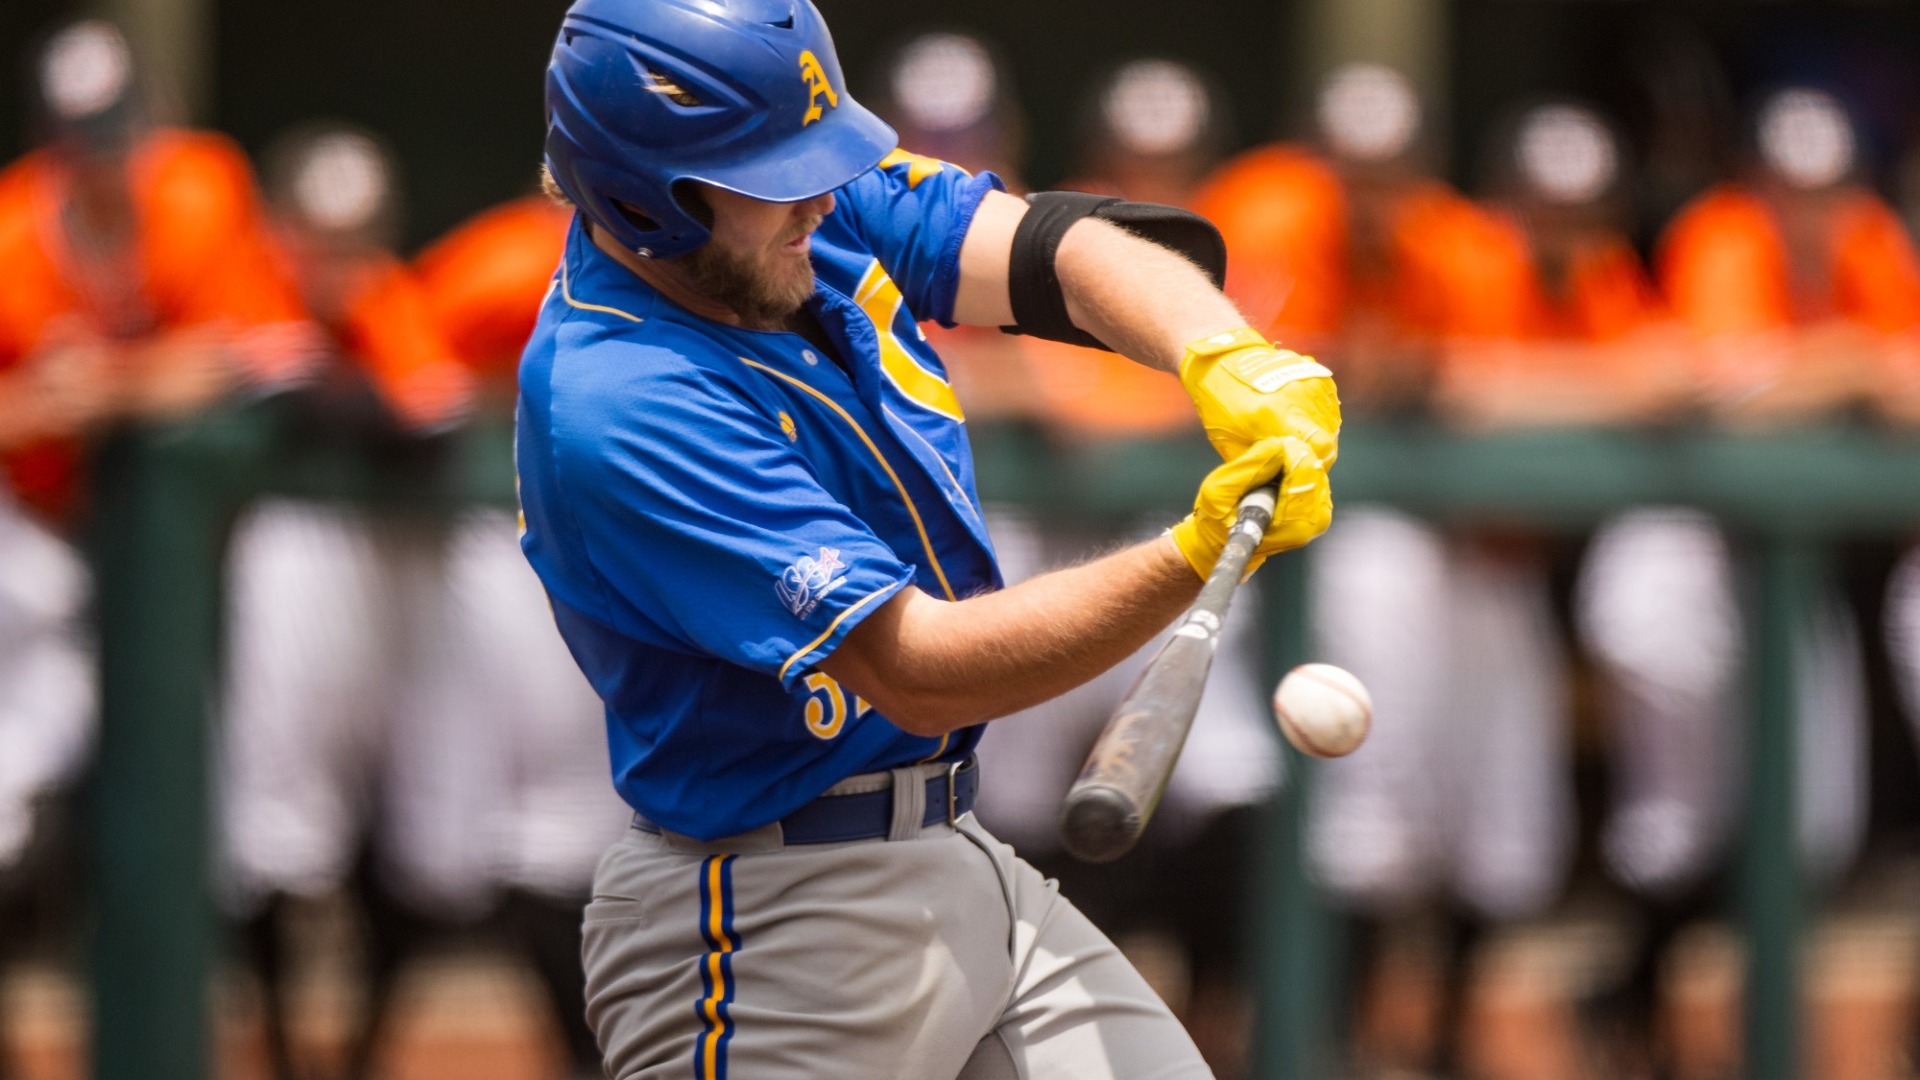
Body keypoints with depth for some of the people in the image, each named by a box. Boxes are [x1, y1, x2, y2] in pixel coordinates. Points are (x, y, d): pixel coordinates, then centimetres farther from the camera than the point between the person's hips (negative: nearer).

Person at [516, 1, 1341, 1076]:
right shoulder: (619, 410, -26)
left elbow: (1053, 249, -7)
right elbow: (918, 672, -27)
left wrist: (1227, 360, -28)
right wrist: (1195, 557, -35)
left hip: (958, 863, 8)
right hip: (773, 930, -8)